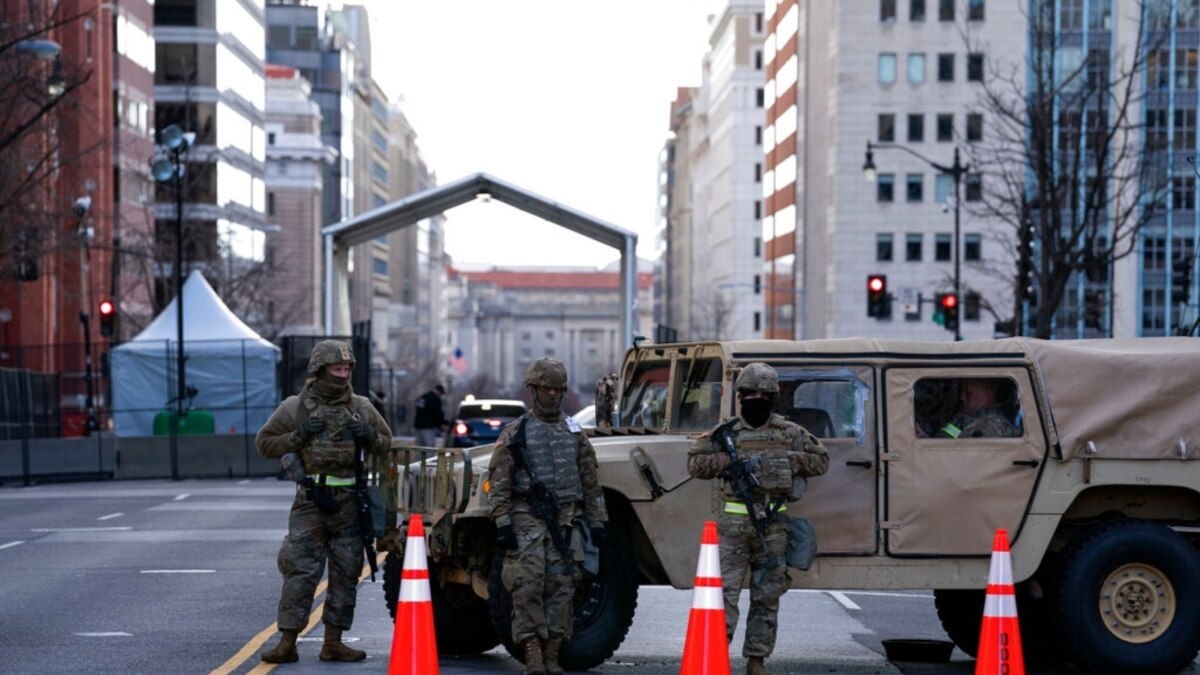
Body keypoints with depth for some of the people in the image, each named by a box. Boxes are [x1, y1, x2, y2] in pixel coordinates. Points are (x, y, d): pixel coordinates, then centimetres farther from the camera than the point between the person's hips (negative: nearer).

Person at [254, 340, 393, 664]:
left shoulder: (361, 407, 9)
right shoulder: (295, 407, 0)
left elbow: (386, 442, 19)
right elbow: (264, 443, 2)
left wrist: (369, 436, -3)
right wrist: (299, 435, -12)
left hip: (349, 504, 4)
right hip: (311, 503, -3)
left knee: (346, 574, 6)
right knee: (300, 572, -7)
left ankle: (333, 642, 14)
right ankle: (287, 642, -4)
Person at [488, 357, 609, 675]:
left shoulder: (574, 432, 13)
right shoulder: (515, 433, 1)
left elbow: (590, 482, 16)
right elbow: (499, 482, -3)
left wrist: (597, 523, 11)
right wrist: (503, 524, -10)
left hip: (565, 522, 4)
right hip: (527, 520, -3)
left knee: (561, 588, 2)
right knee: (528, 588, -9)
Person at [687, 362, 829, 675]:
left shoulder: (789, 433, 7)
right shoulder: (726, 433, 3)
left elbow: (821, 461, 10)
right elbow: (695, 464, -1)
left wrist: (788, 461, -6)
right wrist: (730, 461, -13)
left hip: (773, 524, 2)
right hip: (734, 523, -2)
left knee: (767, 596, 6)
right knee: (724, 591, -7)